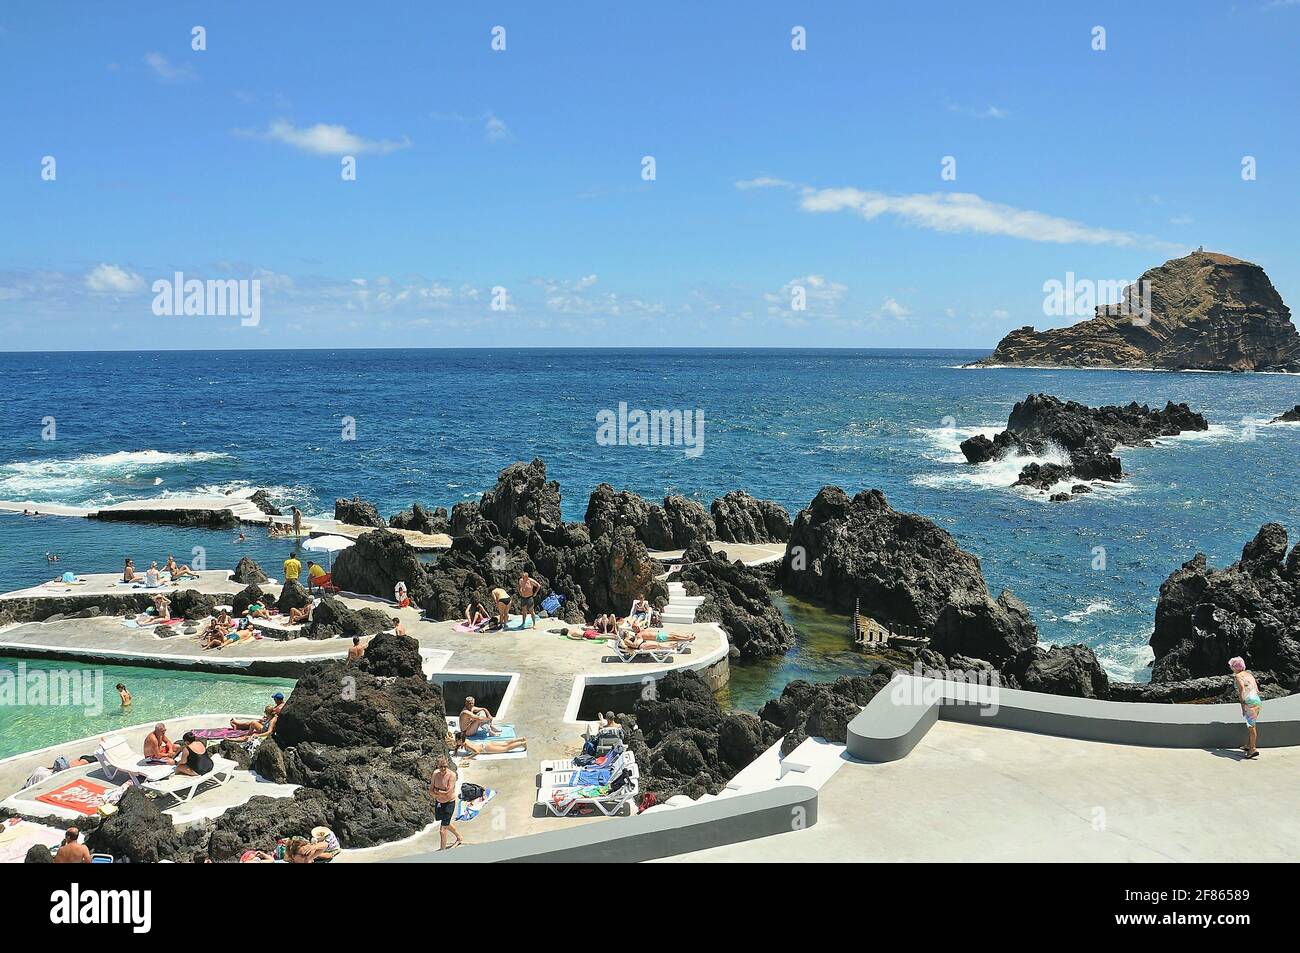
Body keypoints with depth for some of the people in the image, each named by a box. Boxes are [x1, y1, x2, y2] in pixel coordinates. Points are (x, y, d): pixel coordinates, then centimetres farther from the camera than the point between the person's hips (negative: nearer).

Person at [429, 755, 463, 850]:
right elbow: (431, 792, -6)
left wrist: (437, 791, -16)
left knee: (443, 830, -6)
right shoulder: (435, 773, -9)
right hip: (438, 803, 7)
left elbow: (448, 793, -28)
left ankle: (442, 850, 10)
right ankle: (459, 838, 51)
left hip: (449, 803, -6)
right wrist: (441, 794, -23)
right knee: (446, 824, 27)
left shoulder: (451, 775, -24)